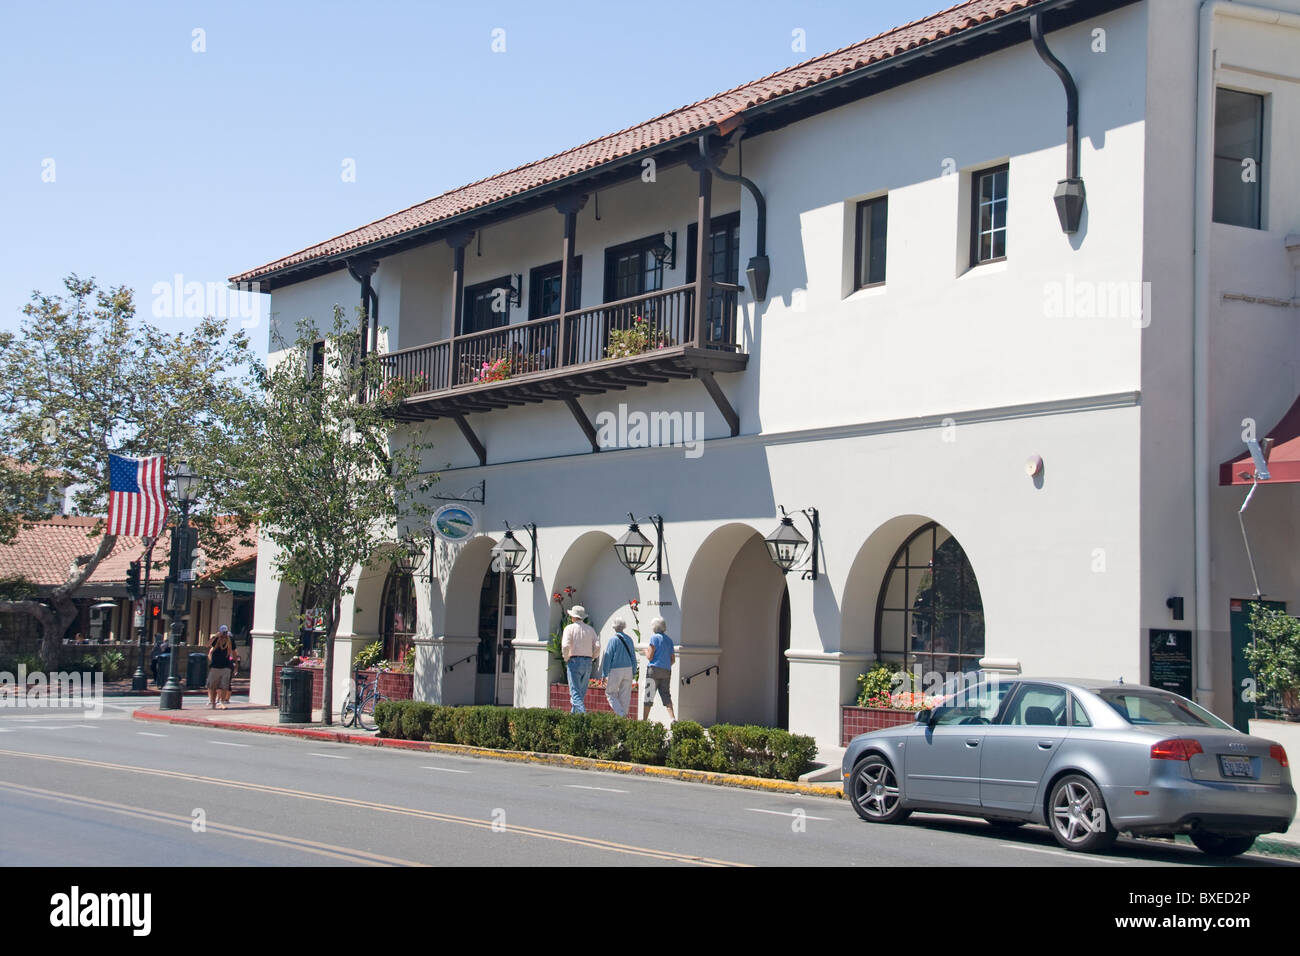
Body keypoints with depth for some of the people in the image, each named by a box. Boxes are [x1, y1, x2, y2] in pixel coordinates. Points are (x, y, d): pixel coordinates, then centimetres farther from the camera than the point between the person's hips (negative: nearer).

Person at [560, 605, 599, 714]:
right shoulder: (590, 629, 9)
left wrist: (566, 659, 0)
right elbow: (597, 646, 0)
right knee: (582, 692, 14)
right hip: (587, 663, 5)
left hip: (574, 661, -5)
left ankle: (583, 713, -25)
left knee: (575, 692, -8)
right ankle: (573, 714, 19)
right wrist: (592, 658, 12)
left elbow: (565, 646, -15)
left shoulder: (570, 628, -3)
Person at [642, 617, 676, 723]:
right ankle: (672, 717, -7)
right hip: (667, 671, 6)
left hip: (654, 669, -6)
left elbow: (650, 657, -9)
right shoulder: (669, 640, 13)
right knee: (666, 694, 6)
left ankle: (645, 719, 0)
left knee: (648, 694, -1)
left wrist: (646, 651, 11)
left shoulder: (655, 637, -6)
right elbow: (673, 659, 14)